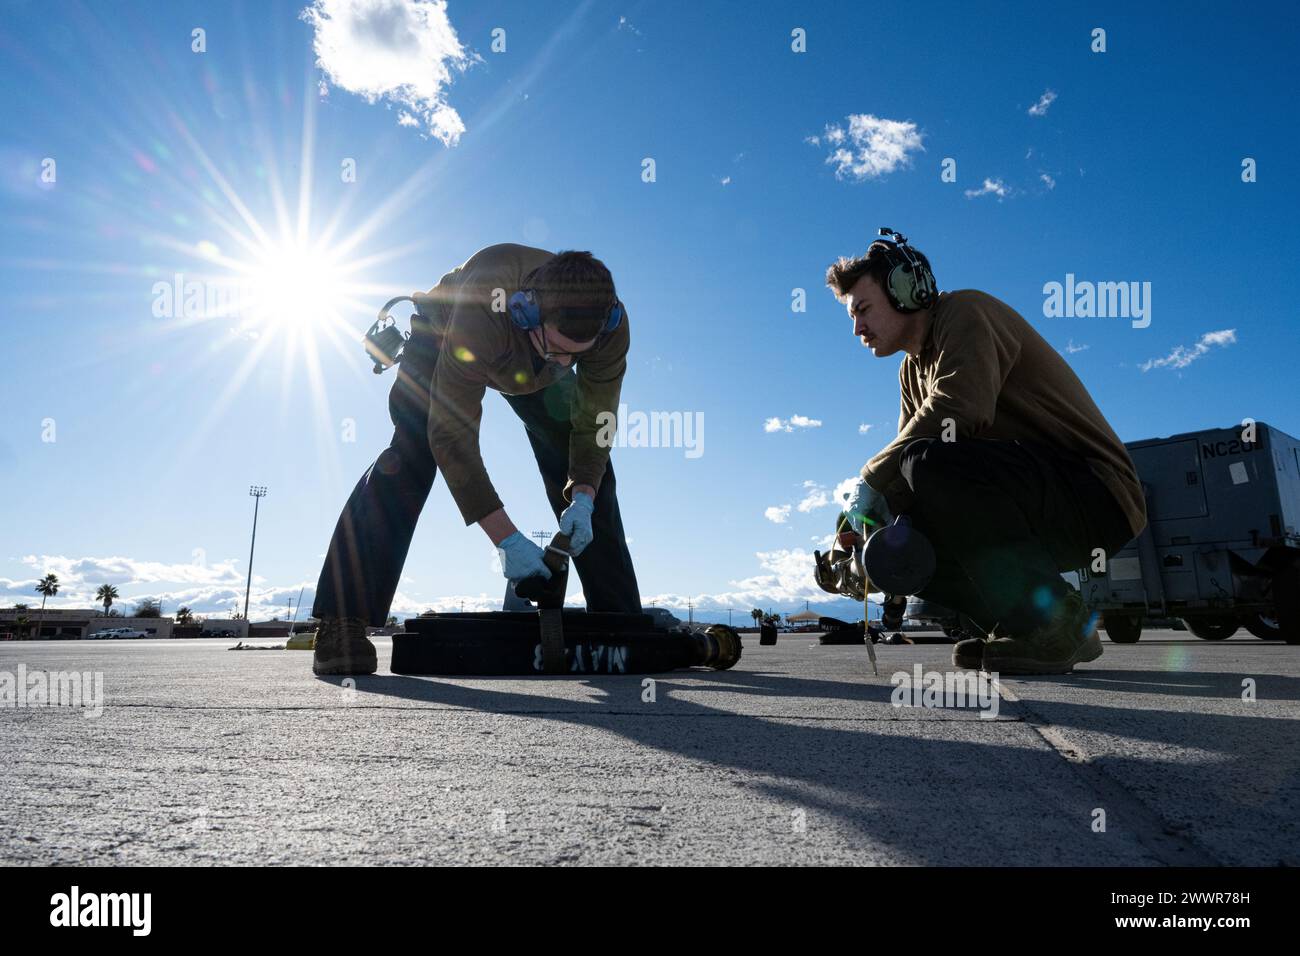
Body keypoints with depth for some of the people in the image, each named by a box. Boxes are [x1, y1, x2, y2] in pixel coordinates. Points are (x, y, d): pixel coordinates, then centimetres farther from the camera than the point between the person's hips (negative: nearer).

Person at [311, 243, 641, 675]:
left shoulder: (610, 323, -35)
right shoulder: (483, 312, -48)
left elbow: (594, 422, -22)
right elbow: (452, 437, -45)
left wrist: (582, 498, -37)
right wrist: (506, 538, -48)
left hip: (529, 357, 4)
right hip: (441, 334, -3)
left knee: (587, 468, -9)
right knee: (411, 453, -25)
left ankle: (621, 618, -2)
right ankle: (342, 623, -24)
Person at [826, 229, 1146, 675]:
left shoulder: (965, 312, -10)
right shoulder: (913, 370, 19)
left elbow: (958, 409, -28)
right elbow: (905, 451, 14)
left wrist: (871, 478, -19)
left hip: (1096, 494, -9)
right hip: (1041, 513, 9)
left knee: (930, 463, -33)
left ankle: (1056, 624, -19)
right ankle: (1016, 625, 4)